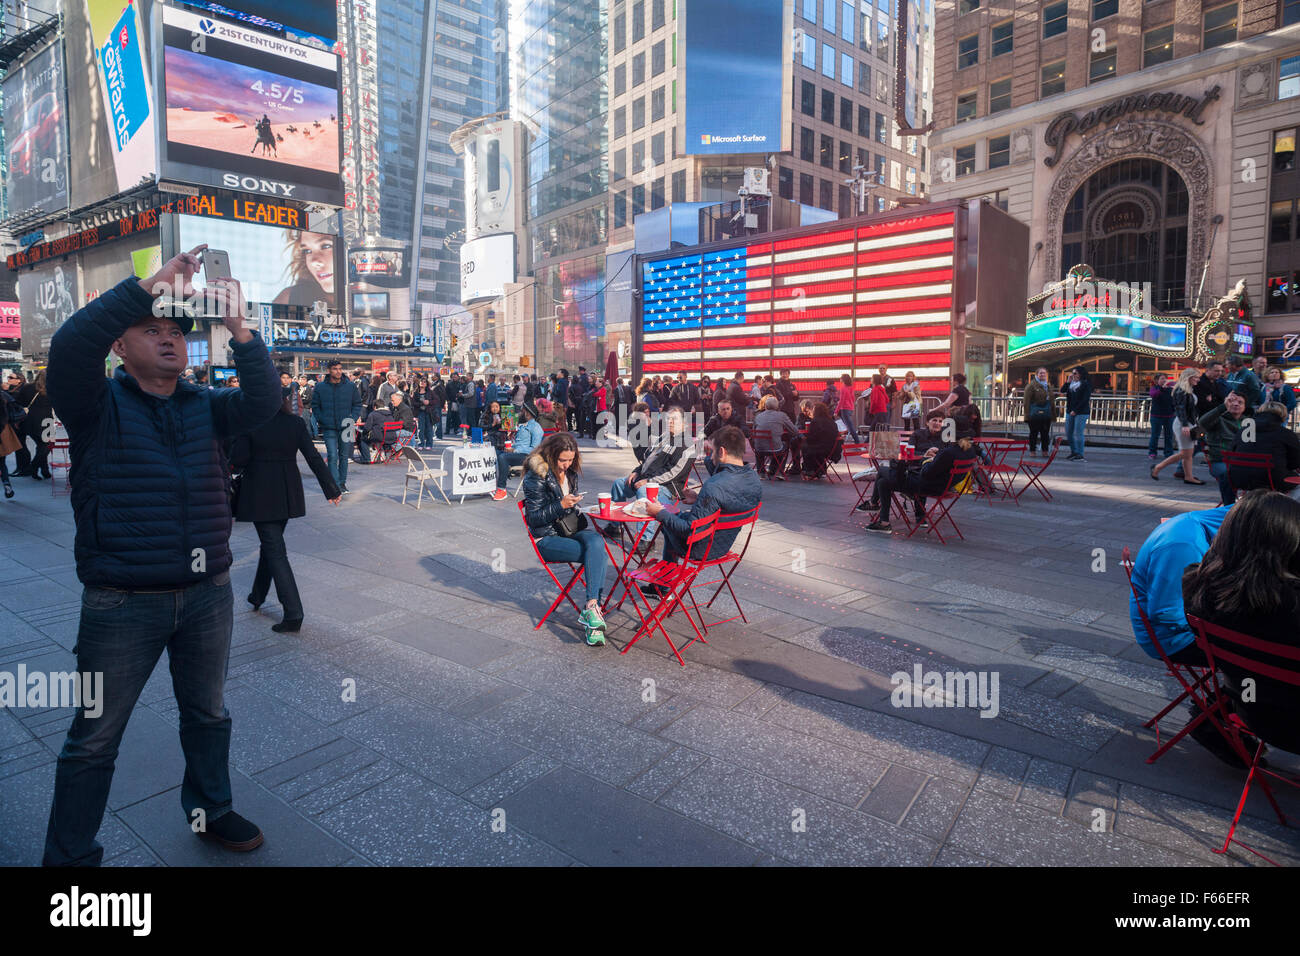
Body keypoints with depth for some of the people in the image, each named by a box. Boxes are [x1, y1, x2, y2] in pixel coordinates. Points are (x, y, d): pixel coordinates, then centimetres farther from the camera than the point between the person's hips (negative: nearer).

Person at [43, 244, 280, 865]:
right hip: (122, 602, -4)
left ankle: (210, 810, 40)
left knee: (208, 715, 20)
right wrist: (153, 285, -24)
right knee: (94, 738, 9)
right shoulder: (98, 405, -3)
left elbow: (264, 401, -10)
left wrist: (239, 330, -24)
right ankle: (69, 855, 27)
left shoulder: (204, 406, 7)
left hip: (208, 593, 4)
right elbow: (70, 343, -22)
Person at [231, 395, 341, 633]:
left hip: (259, 494, -4)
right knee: (270, 543, 22)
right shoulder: (296, 422, -3)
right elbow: (313, 457, -2)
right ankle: (258, 595, 40)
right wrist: (332, 489, 3)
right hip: (287, 495, 4)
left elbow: (238, 460, -11)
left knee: (275, 550, -3)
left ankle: (293, 613, -9)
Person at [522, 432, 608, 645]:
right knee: (596, 554, -28)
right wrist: (561, 505, -21)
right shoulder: (536, 476, -9)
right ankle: (593, 608, -27)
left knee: (596, 542, -31)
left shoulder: (570, 472, 12)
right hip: (546, 539, -5)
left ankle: (591, 607, -39)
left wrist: (575, 509, 3)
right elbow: (535, 518, -10)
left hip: (568, 529, 6)